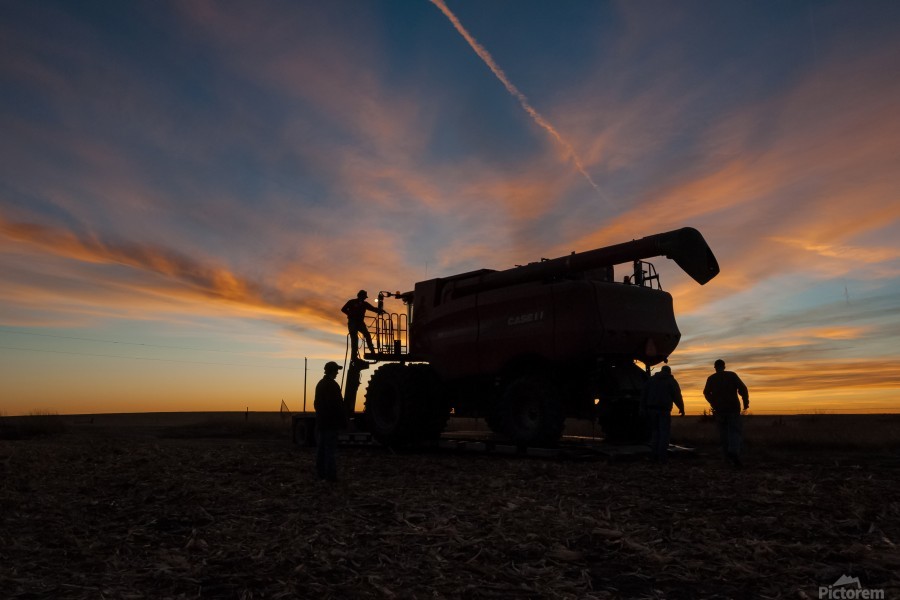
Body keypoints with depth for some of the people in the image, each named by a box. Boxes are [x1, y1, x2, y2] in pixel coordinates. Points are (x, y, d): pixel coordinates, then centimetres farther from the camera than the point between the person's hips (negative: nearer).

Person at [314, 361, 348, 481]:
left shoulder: (320, 384, 11)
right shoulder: (333, 385, -16)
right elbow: (338, 405, -17)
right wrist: (343, 422, -11)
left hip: (320, 422, 8)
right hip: (331, 422, -8)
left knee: (320, 448, 13)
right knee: (331, 449, -4)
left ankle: (320, 473, 19)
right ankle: (331, 474, -2)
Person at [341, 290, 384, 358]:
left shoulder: (364, 304, 9)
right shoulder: (352, 302, -1)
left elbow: (373, 308, 1)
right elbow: (343, 309, -3)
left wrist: (380, 310, -18)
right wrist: (351, 314, -14)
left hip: (360, 322, 3)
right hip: (352, 323, -3)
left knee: (367, 335, -16)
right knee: (354, 338, -9)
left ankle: (372, 351, -13)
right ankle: (354, 355, -5)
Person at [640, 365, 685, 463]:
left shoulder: (651, 379, 14)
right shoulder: (671, 381, 4)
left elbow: (644, 395, 9)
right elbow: (677, 396, -1)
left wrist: (643, 408, 9)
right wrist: (681, 408, 12)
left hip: (652, 409, 4)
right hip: (664, 410, -4)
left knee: (655, 431, 12)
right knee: (665, 432, -1)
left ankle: (653, 455, 7)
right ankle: (662, 457, -8)